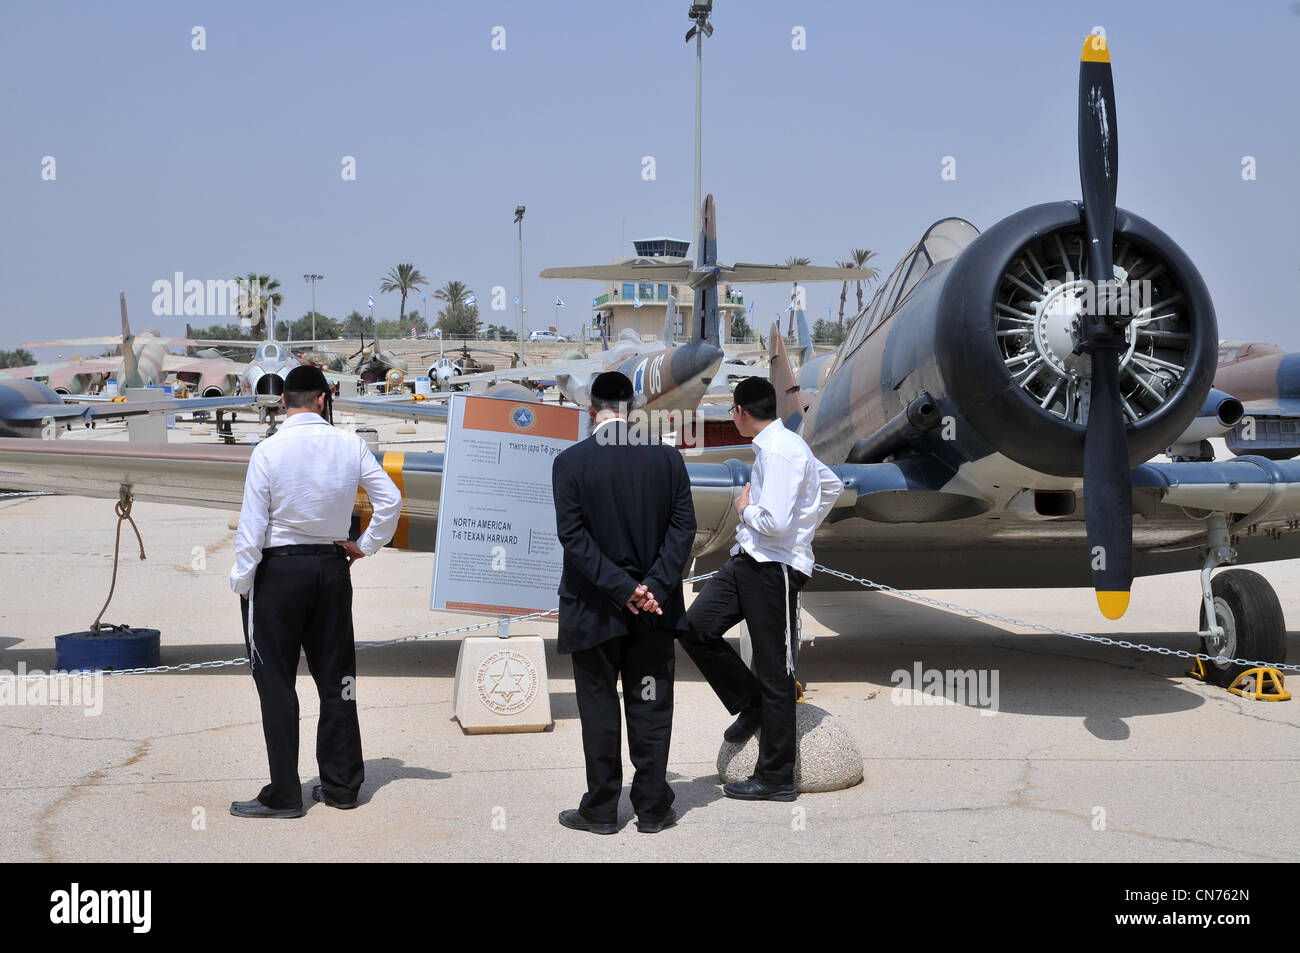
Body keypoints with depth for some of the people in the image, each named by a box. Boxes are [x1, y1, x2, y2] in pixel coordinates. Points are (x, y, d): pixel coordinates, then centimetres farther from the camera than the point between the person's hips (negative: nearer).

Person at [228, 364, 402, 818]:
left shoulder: (268, 451, -12)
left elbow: (252, 527, -11)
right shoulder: (350, 445, -2)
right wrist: (365, 545, 11)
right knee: (335, 678, 13)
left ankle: (284, 795, 5)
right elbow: (390, 500, -1)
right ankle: (341, 785, 20)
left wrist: (241, 583, -2)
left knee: (276, 682, 3)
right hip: (332, 567, 4)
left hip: (279, 569, -4)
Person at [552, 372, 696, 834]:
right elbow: (683, 527, -7)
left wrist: (622, 588, -14)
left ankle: (601, 810, 15)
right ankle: (652, 808, 16)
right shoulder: (667, 457, -3)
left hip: (594, 606, -2)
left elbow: (573, 536, -15)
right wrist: (653, 587, -10)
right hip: (655, 605, 2)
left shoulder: (570, 462, -9)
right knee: (650, 706, 11)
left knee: (599, 707, 9)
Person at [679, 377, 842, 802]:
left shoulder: (778, 452, -18)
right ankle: (751, 705, 20)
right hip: (748, 559, 10)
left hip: (775, 568, -10)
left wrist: (745, 508, -9)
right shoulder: (786, 443, 12)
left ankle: (776, 778, 9)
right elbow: (832, 485, 28)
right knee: (696, 628, 3)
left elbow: (775, 522, -28)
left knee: (774, 672, -1)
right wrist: (804, 526, 24)